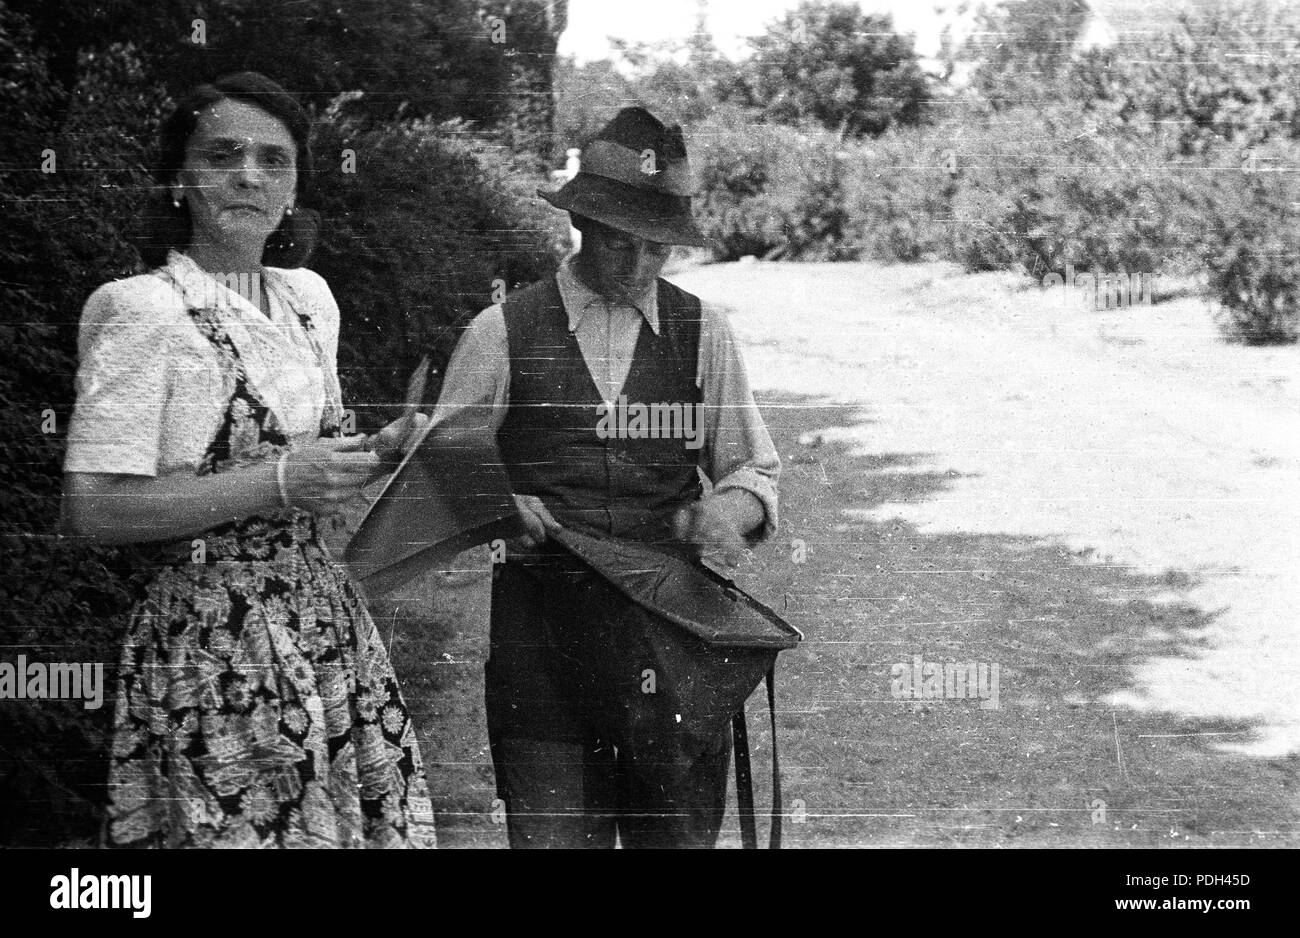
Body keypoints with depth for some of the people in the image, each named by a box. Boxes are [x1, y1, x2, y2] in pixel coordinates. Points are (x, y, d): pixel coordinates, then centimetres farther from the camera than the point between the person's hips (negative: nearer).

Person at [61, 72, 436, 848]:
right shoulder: (140, 310, -12)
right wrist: (278, 484, -19)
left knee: (383, 818, 8)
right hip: (212, 641, -7)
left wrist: (373, 459, 1)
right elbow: (92, 509, -18)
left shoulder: (309, 297, 10)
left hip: (327, 626, 7)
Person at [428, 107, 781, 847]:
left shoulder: (701, 331, 8)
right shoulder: (502, 333, 3)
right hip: (541, 629, -1)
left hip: (677, 624, 1)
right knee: (551, 833, -1)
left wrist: (733, 506, -9)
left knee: (683, 831, 4)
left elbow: (756, 467, 13)